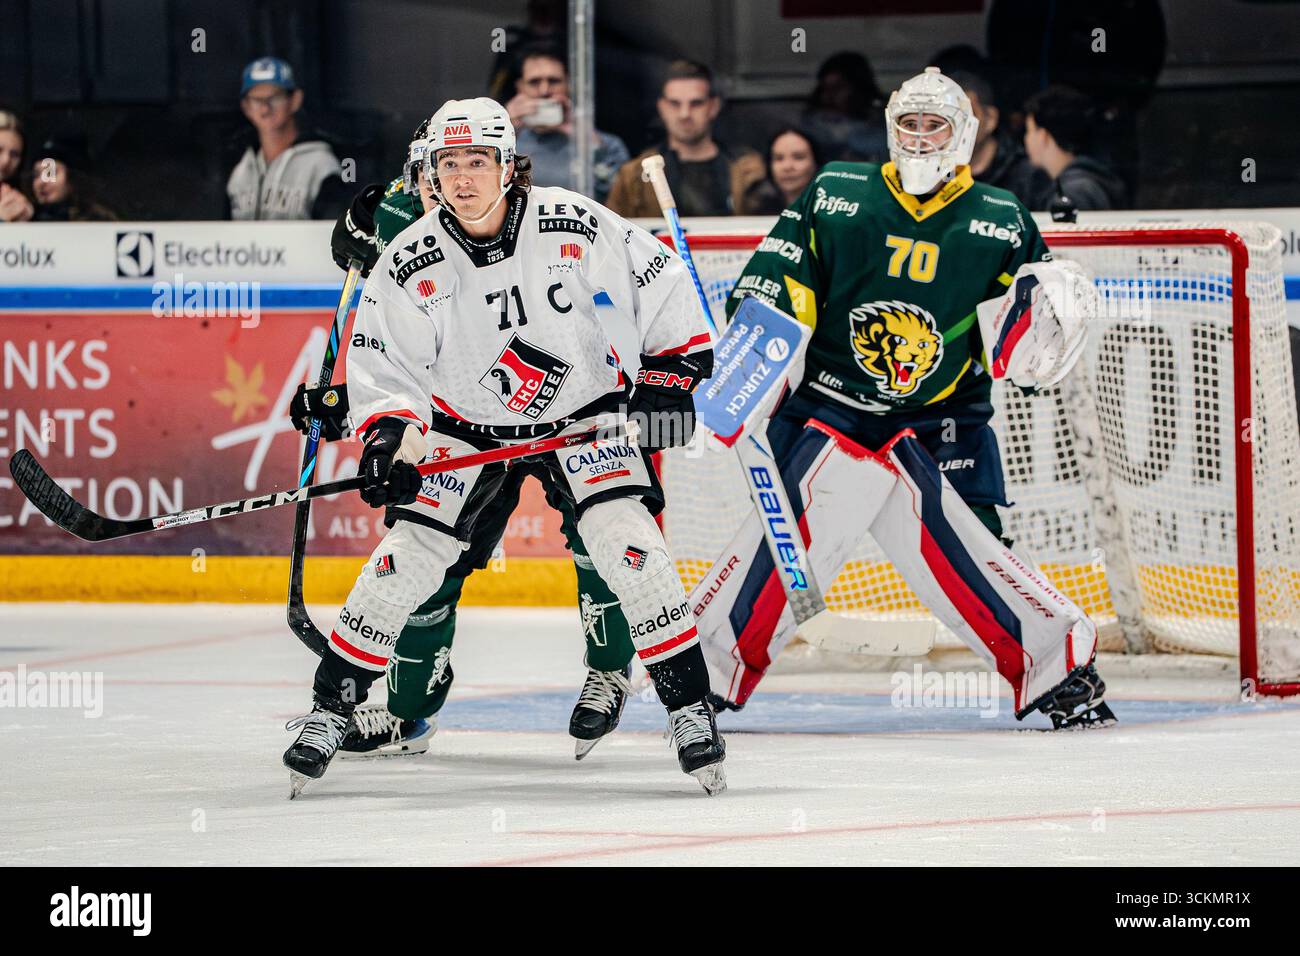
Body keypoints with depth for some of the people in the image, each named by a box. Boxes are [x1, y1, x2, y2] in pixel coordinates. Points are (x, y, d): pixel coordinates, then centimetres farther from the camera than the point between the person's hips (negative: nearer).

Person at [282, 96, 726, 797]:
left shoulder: (575, 226, -19)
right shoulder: (410, 264, -16)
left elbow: (662, 283, -8)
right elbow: (379, 365, -9)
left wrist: (671, 372, -11)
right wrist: (387, 435, -24)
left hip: (584, 413, -1)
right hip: (464, 423, 1)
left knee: (629, 545, -18)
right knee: (407, 555, -9)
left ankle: (689, 707, -8)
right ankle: (331, 707, 5)